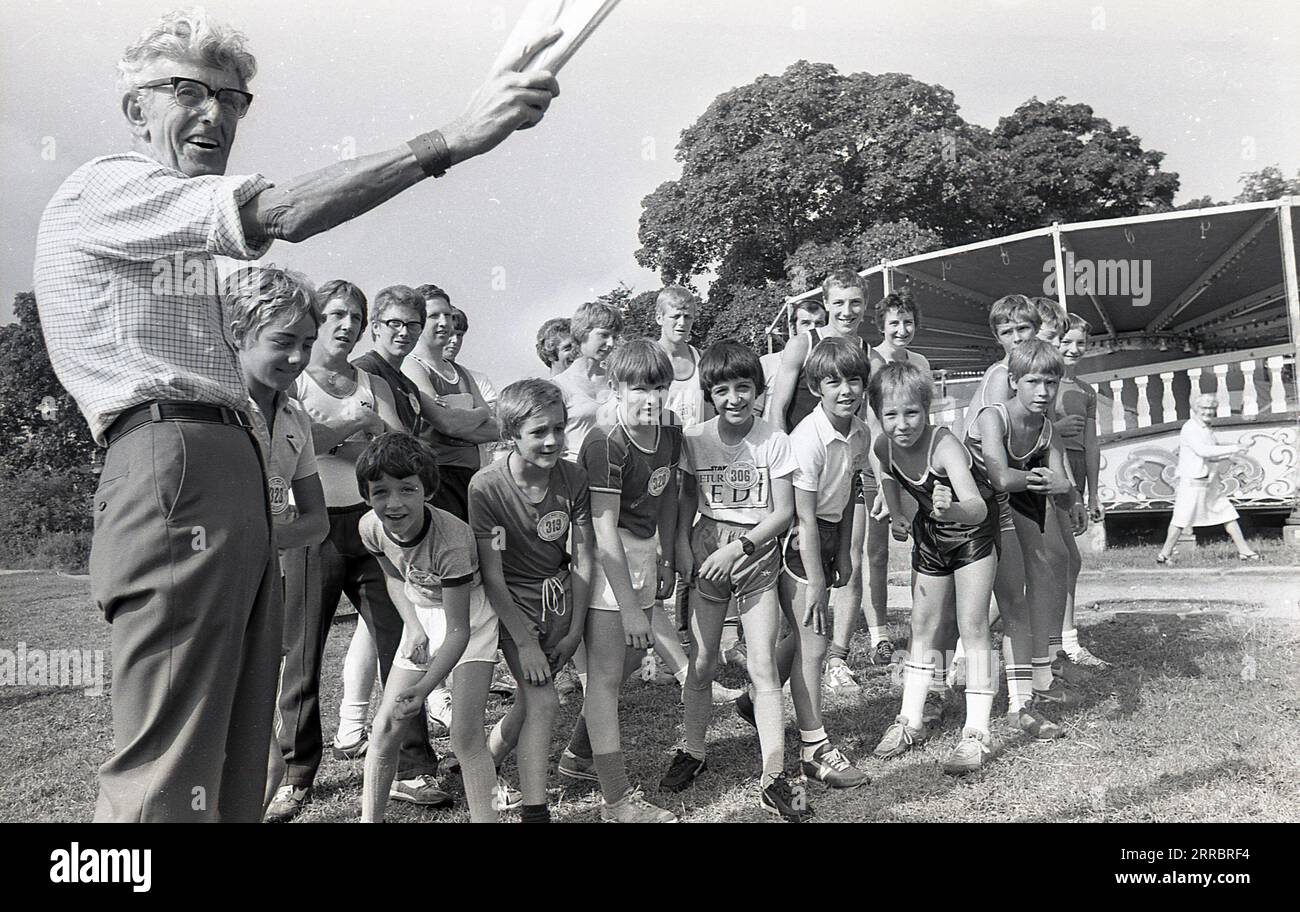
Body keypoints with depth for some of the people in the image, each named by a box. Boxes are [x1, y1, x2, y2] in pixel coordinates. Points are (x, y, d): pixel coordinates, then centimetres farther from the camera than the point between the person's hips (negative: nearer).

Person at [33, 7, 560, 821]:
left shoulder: (184, 235, 32)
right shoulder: (104, 188, 1)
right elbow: (280, 212, -17)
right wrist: (453, 139, -21)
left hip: (235, 481, 10)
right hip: (175, 477, -10)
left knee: (235, 773, 7)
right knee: (168, 783, -13)